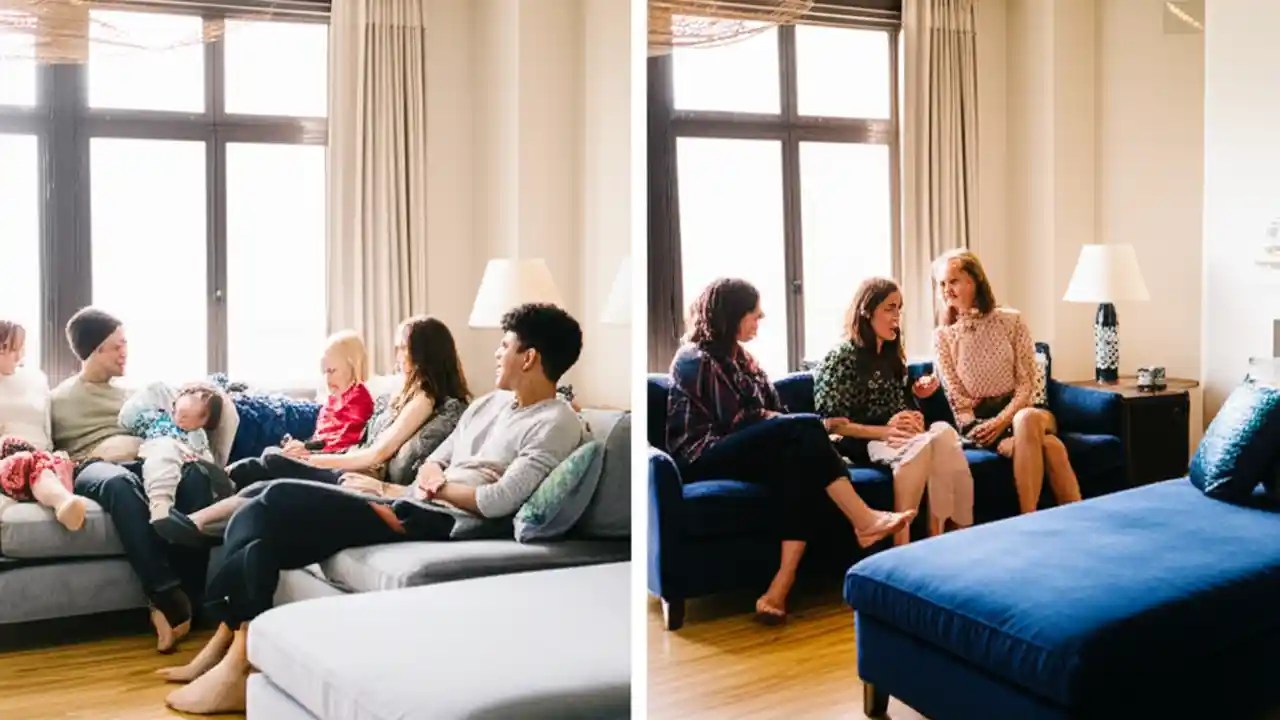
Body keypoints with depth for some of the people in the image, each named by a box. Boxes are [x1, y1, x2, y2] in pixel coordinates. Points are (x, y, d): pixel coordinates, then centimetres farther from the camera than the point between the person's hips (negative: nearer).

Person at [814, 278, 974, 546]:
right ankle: (902, 547, -38)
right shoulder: (840, 358, -3)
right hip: (861, 445, -6)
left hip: (900, 438, 6)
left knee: (943, 431, -30)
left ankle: (939, 535, -36)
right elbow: (831, 423, -10)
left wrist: (916, 395, 5)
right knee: (921, 446, -37)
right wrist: (883, 431, -18)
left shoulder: (893, 355, 20)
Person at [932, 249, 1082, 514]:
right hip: (977, 422, -1)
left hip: (1016, 411, 1)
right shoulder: (943, 335, 3)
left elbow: (1027, 382, -1)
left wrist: (1002, 420, -17)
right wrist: (982, 428, -16)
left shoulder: (1011, 320, 3)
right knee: (1049, 446, -33)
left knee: (1028, 419, -39)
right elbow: (957, 400, 1)